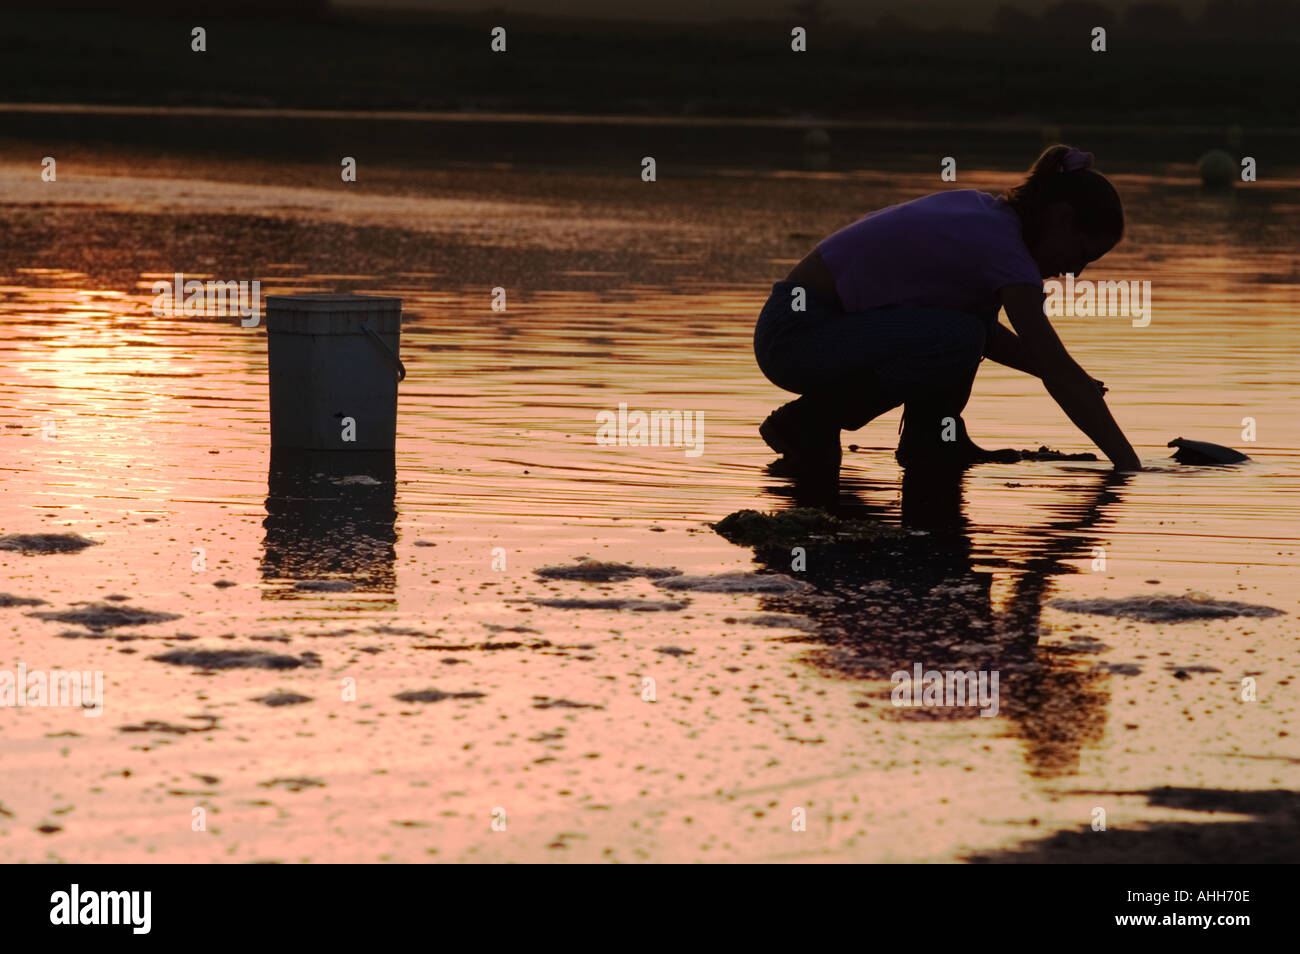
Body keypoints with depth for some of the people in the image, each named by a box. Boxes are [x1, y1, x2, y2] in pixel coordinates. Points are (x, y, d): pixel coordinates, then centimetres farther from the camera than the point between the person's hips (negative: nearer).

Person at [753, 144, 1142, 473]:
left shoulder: (979, 210, 9)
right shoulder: (1002, 246, -18)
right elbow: (1061, 374, -21)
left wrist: (1064, 377, 12)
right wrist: (1130, 467, -20)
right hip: (797, 335, -9)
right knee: (957, 339, -27)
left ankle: (927, 438, 11)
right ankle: (811, 420, -11)